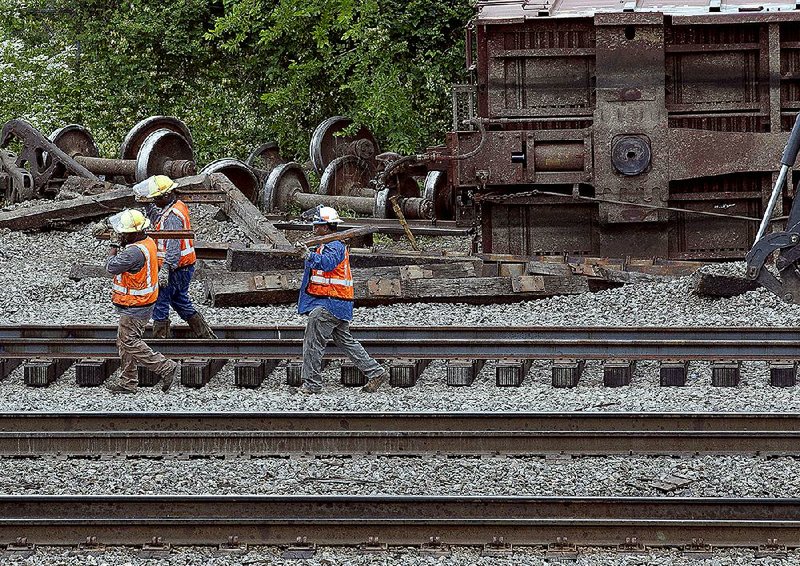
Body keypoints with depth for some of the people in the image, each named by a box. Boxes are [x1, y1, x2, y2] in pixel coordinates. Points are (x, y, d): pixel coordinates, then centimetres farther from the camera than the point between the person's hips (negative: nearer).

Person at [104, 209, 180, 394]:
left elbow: (111, 267, -24)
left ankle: (167, 368, -3)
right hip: (144, 303, 10)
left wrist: (115, 245, -13)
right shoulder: (148, 242, 4)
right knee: (124, 342, 16)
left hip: (135, 307, -10)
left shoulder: (135, 252, -28)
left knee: (129, 342, -3)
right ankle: (128, 383, 22)